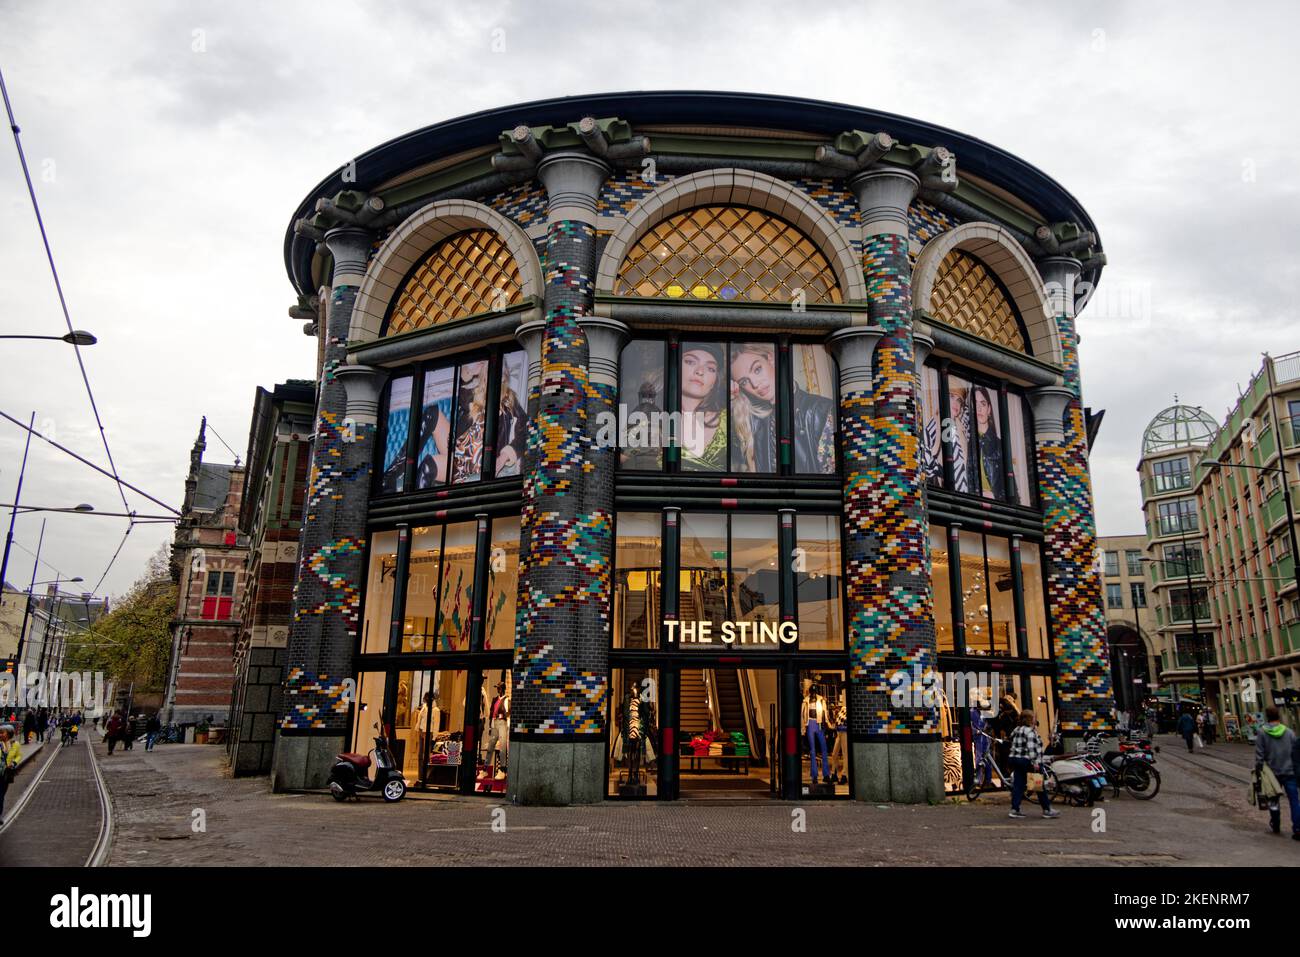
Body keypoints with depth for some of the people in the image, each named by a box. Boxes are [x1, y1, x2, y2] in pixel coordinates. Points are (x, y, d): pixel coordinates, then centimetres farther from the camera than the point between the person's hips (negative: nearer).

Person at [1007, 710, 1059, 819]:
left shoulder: (1017, 731, 16)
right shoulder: (1030, 731, -13)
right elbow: (1031, 748, -20)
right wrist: (1034, 762, -21)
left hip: (1015, 759, 8)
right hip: (1026, 761, -8)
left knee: (1018, 785, 5)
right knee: (1040, 785, 3)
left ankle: (1014, 809, 0)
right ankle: (1047, 810, 10)